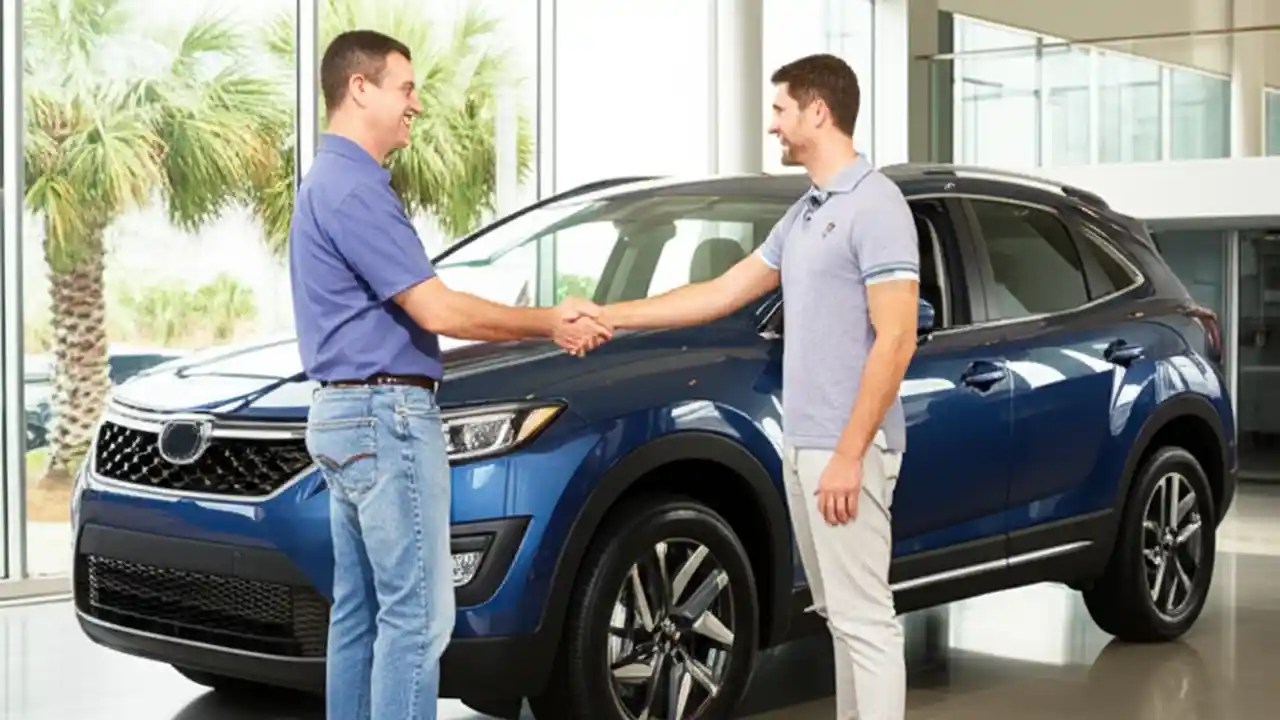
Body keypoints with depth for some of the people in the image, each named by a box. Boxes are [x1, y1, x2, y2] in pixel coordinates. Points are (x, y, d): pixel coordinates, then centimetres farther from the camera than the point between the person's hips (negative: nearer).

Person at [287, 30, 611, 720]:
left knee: (360, 610, 12)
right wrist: (550, 324, -7)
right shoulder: (354, 188, -17)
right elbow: (438, 311, -19)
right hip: (386, 418, -11)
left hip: (345, 416, 11)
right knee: (416, 613, -6)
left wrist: (546, 322, 11)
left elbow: (413, 308, 16)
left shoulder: (331, 182, 17)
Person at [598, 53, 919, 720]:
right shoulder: (803, 213, 15)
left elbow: (895, 340, -19)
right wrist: (610, 316, 18)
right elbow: (720, 293, 21)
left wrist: (849, 454, -21)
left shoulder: (876, 205, -13)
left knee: (865, 618, -6)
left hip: (846, 450, -9)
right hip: (803, 445, 10)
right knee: (840, 615, 14)